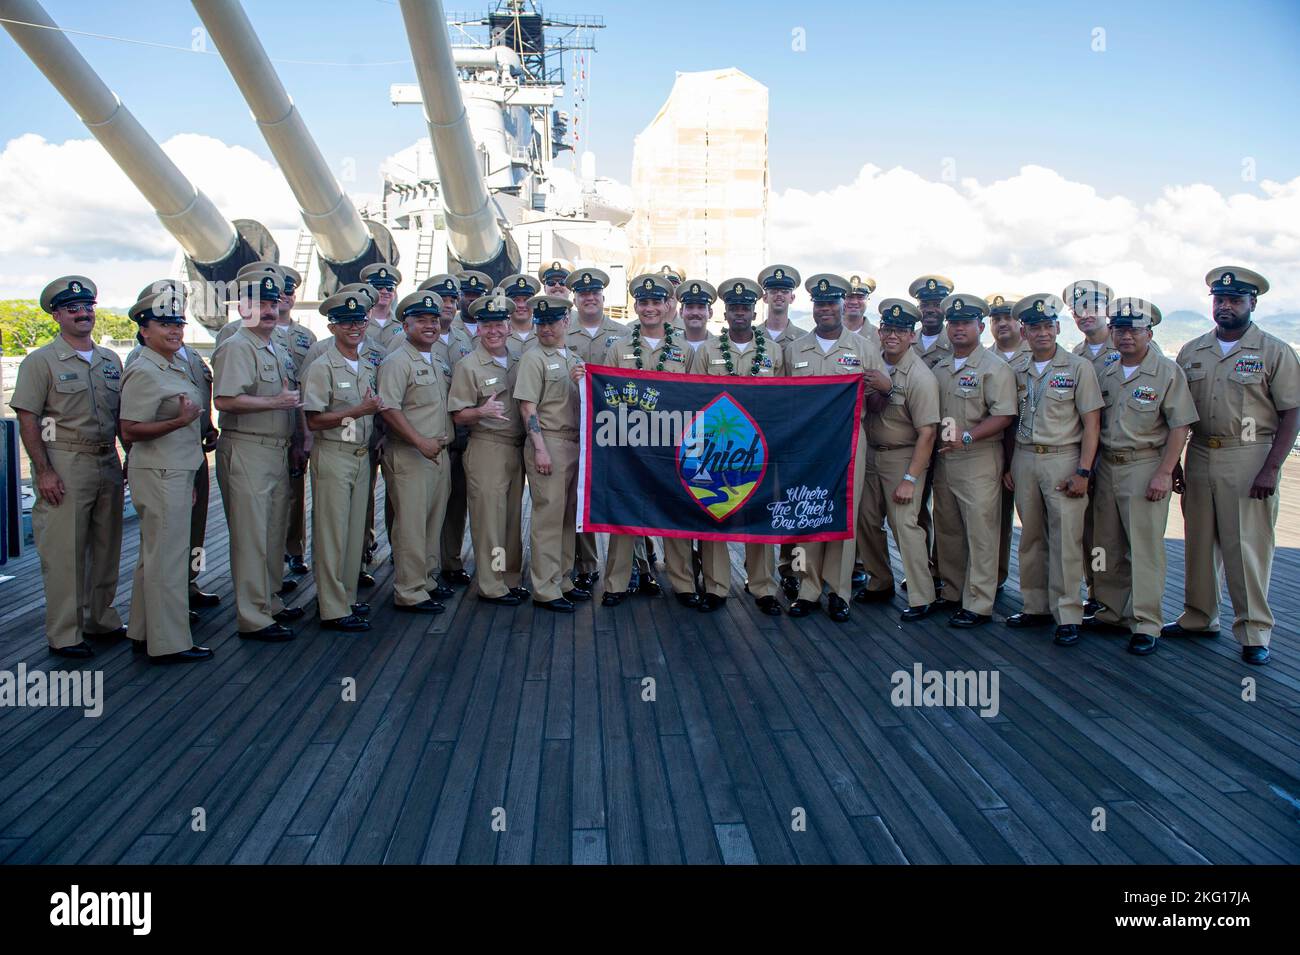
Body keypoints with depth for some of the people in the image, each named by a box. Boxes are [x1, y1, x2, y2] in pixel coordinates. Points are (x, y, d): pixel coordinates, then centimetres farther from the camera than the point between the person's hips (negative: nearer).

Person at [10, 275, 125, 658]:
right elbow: (27, 421, -8)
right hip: (65, 465, -6)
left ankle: (100, 620, 25)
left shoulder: (110, 360, 13)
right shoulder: (41, 361, -4)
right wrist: (43, 471, -15)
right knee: (64, 553, -3)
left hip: (108, 464, 6)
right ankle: (64, 635, 4)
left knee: (106, 548, 12)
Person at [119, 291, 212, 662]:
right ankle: (169, 643, 3)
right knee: (167, 556, -4)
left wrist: (189, 481, 25)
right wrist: (179, 421, -27)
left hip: (177, 472, 10)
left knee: (154, 555, 15)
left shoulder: (178, 367, 15)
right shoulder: (143, 372, -13)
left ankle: (144, 634, 24)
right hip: (158, 474, -10)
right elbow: (130, 432, -17)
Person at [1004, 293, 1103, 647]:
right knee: (1031, 537, 9)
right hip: (1024, 459, 4)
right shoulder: (1017, 372, 11)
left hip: (1063, 459, -4)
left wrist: (1083, 472, -11)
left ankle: (1068, 616, 2)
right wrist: (1008, 464, 9)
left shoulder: (1078, 367, -2)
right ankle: (1036, 607, 19)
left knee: (1065, 540, -4)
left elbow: (1092, 423, -5)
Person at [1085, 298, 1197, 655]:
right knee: (1108, 547, 11)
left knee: (1145, 548, -5)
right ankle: (1113, 613, 23)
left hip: (1146, 467, -6)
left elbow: (1180, 427, -9)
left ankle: (1145, 625, 2)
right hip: (1106, 466, 6)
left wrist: (1164, 474, -16)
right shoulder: (1106, 375, 12)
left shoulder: (1167, 372, -5)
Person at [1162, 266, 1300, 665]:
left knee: (1247, 546, -3)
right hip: (1199, 454, 4)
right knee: (1199, 541, 12)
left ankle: (1254, 632, 7)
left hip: (1249, 457, -4)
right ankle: (1199, 617, 24)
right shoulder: (1191, 352, 10)